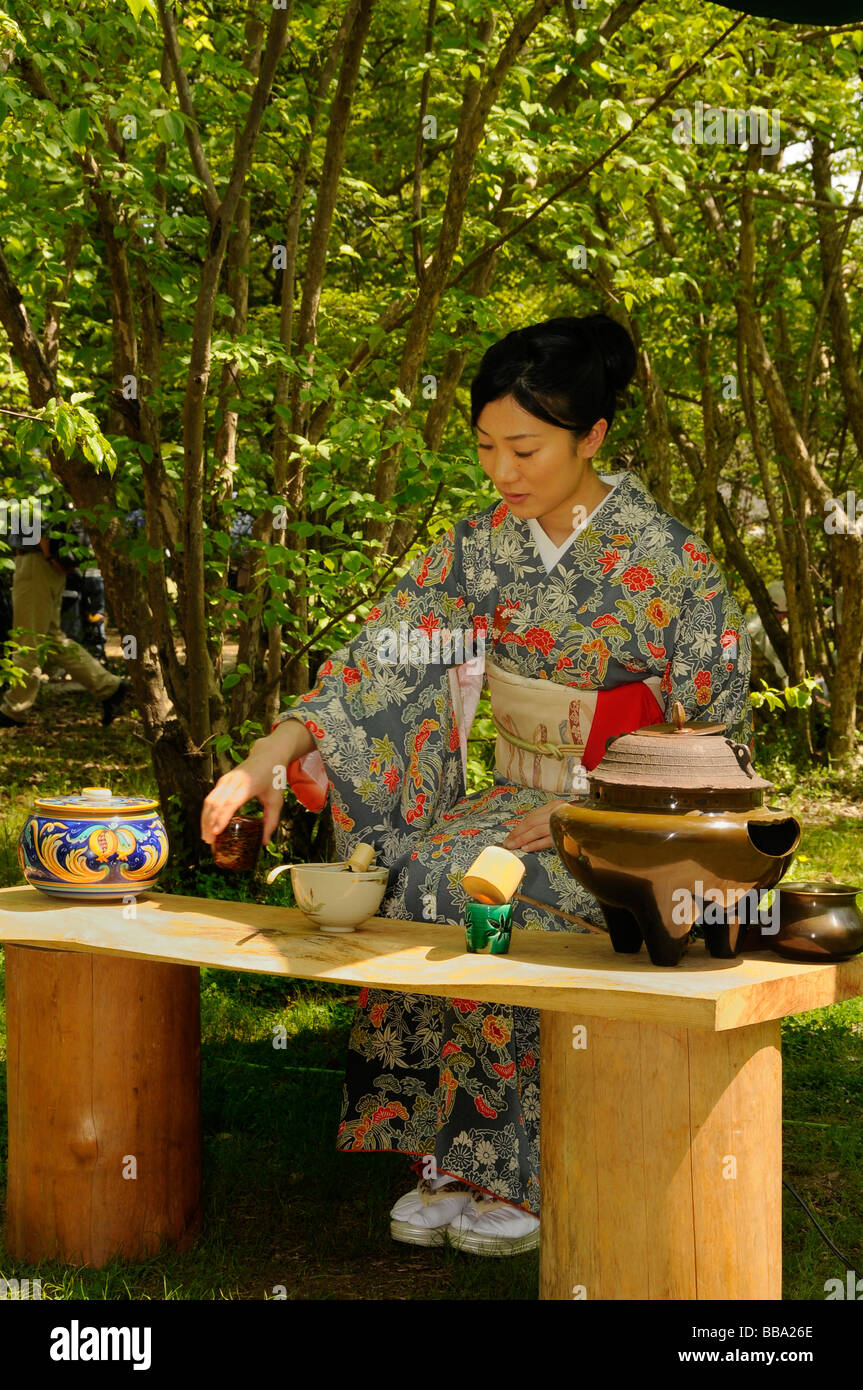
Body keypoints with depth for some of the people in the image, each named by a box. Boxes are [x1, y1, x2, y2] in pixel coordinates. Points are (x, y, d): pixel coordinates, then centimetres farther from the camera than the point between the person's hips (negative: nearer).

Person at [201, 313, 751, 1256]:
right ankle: (453, 1156, -16)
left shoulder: (668, 560, -12)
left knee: (472, 881, -31)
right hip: (520, 793, 5)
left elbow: (717, 733, -10)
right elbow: (380, 657, -3)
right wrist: (268, 758, -18)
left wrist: (580, 814, -20)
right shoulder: (483, 546, 2)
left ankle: (523, 1173, -19)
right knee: (412, 874, -25)